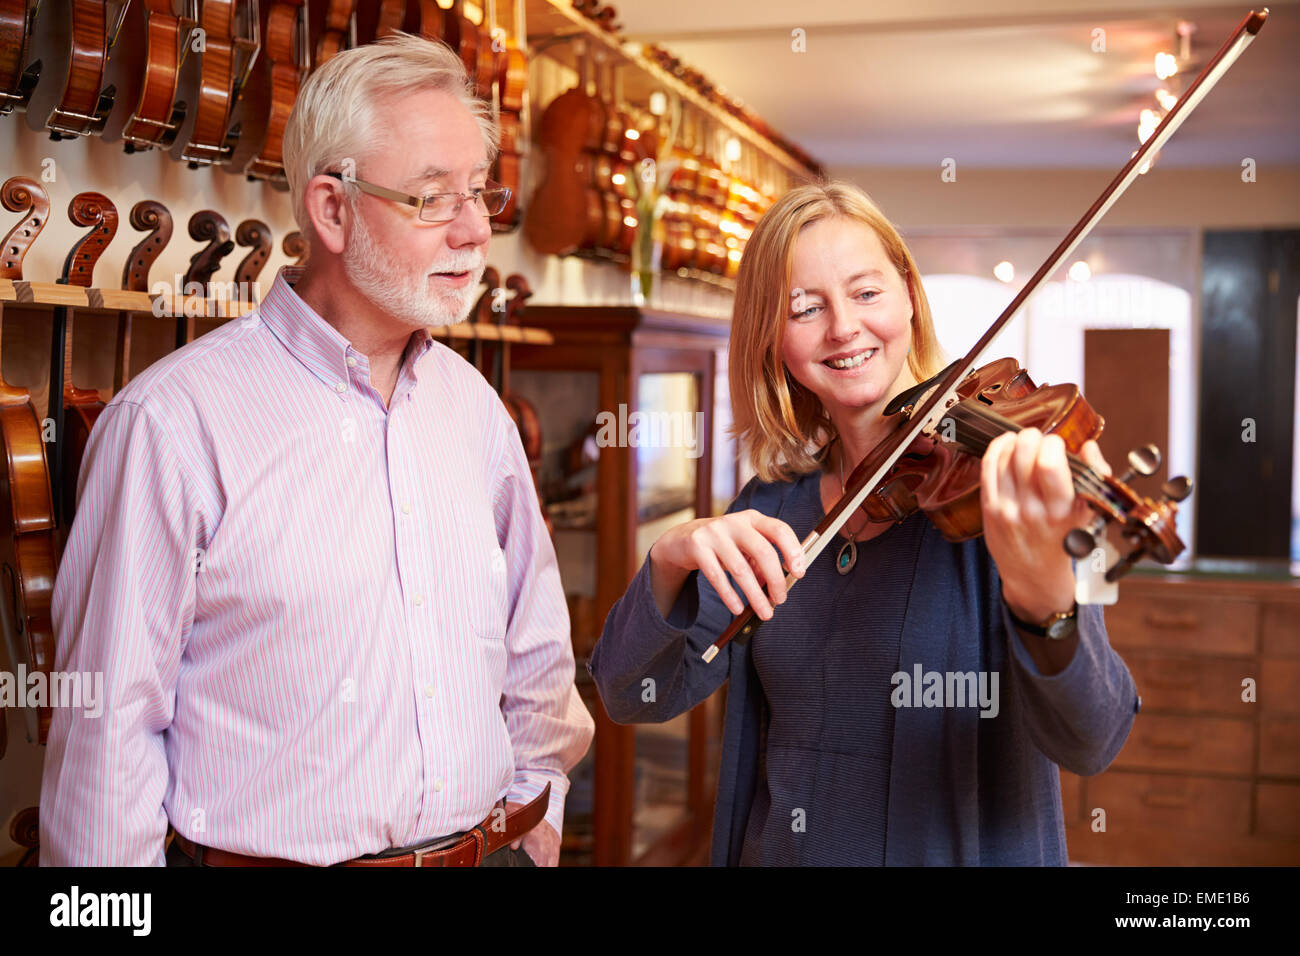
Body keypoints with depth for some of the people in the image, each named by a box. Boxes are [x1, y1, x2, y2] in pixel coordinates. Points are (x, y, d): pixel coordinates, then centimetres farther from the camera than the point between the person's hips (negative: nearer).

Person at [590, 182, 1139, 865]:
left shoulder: (983, 474, -14)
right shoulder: (773, 505, -2)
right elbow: (634, 696, -6)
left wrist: (1042, 589, -44)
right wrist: (669, 564, -25)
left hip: (962, 846, -3)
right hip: (773, 849, 4)